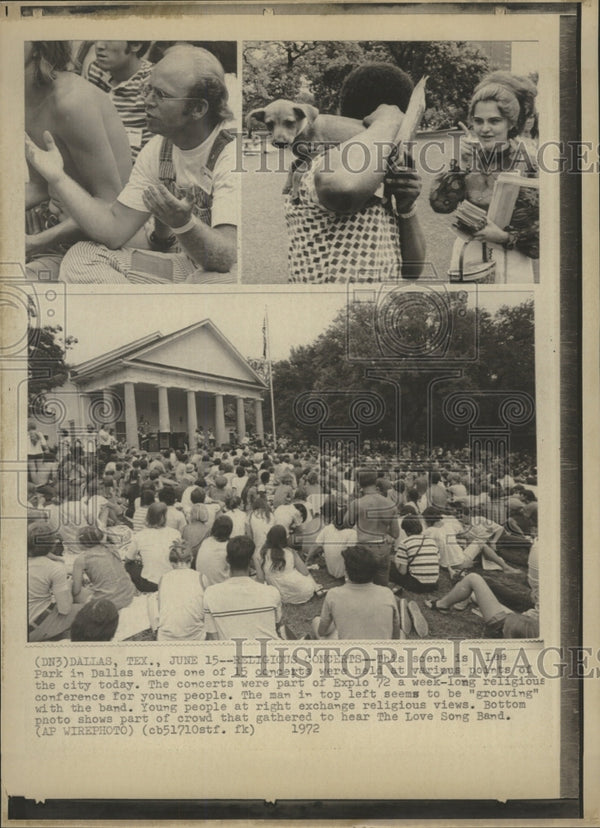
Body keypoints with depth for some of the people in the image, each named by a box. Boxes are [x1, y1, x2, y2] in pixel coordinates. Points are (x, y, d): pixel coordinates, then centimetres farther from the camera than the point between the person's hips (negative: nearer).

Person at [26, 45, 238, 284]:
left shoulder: (230, 155, -18)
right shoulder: (157, 150, 4)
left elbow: (229, 259, -27)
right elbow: (115, 231, -1)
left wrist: (184, 224, -45)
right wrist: (58, 177, -8)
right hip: (186, 268, 6)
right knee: (81, 257, -6)